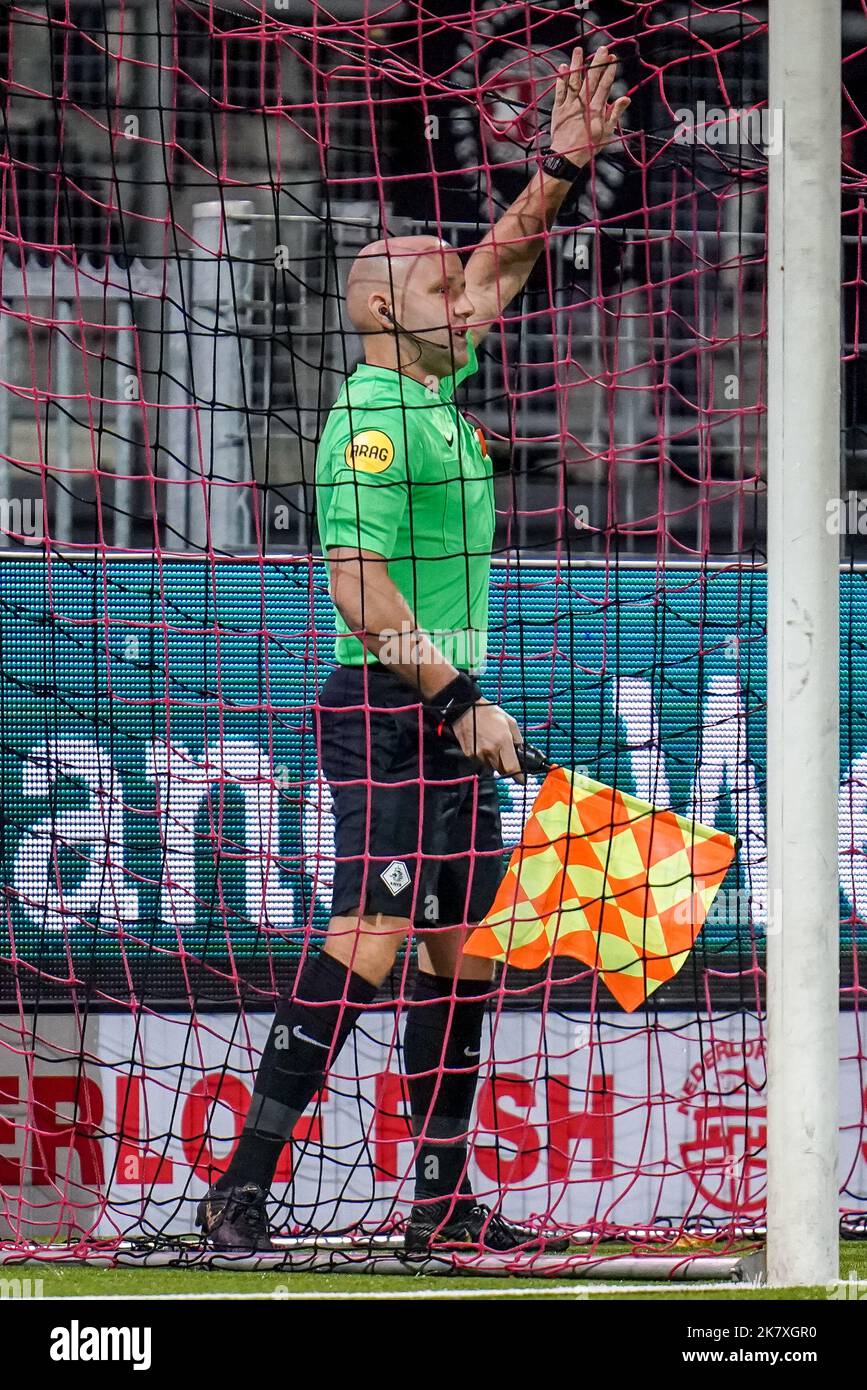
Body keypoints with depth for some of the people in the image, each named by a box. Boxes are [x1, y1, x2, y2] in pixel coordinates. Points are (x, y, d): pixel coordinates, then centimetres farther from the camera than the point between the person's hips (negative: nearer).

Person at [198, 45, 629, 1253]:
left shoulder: (433, 388, 14)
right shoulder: (374, 417, -13)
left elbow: (499, 264, 27)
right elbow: (360, 586, -20)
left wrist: (563, 166, 15)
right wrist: (462, 701, -20)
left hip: (451, 712, 10)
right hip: (386, 711, -10)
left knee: (460, 945, 9)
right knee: (371, 936, -17)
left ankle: (443, 1203, 12)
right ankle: (242, 1186, -19)